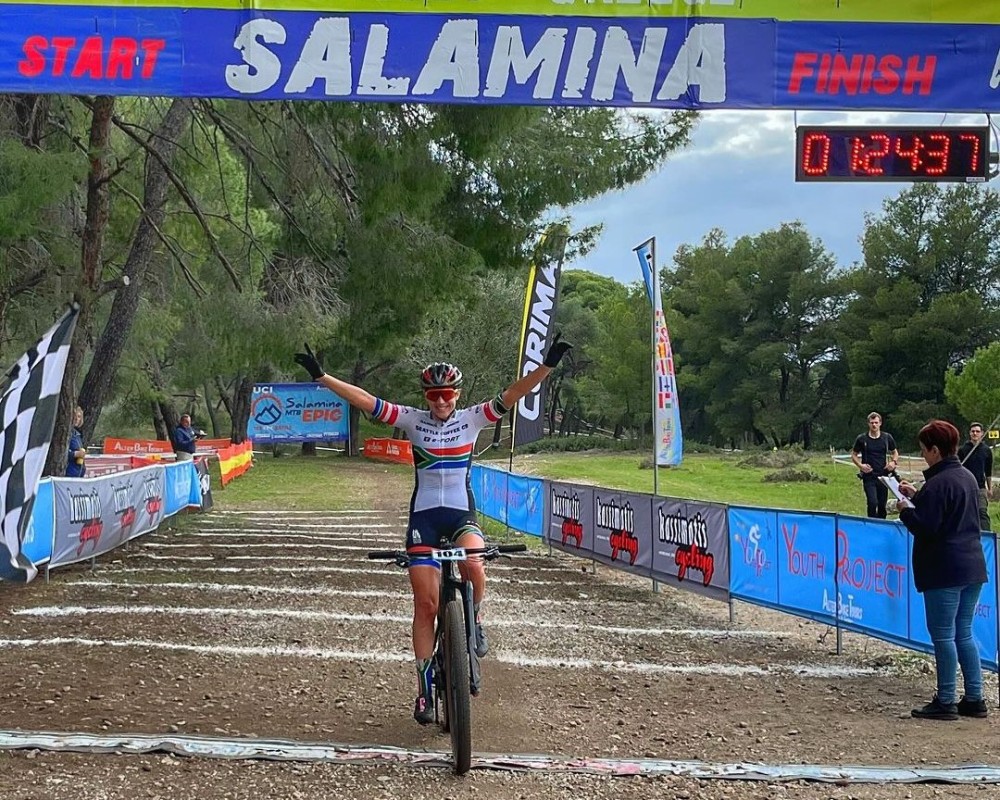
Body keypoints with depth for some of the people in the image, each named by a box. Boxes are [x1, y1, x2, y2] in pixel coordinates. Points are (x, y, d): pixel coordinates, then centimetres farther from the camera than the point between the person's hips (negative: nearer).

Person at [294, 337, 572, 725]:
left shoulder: (472, 418, 0)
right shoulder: (413, 419, 0)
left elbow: (510, 396, -10)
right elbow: (366, 401, -5)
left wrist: (547, 366, -22)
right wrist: (321, 376, -11)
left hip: (461, 513, 0)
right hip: (423, 516, 1)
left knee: (473, 565, -33)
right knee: (425, 603, -2)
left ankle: (475, 622, -1)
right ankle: (425, 688, 8)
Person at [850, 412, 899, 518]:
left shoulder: (887, 437, 3)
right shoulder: (862, 439, -3)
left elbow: (895, 452, 17)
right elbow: (854, 455, 7)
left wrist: (893, 462, -4)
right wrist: (860, 465, -11)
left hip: (883, 476, 3)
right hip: (868, 477, -3)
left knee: (882, 505, 9)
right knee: (872, 503, -16)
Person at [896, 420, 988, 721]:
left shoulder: (938, 483, -16)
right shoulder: (968, 478, 12)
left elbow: (926, 527, -20)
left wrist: (906, 509, -3)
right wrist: (918, 496, 19)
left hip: (944, 571, -9)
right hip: (973, 569, 9)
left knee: (942, 636, -2)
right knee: (964, 634, 14)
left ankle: (945, 702, 2)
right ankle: (974, 699, 15)